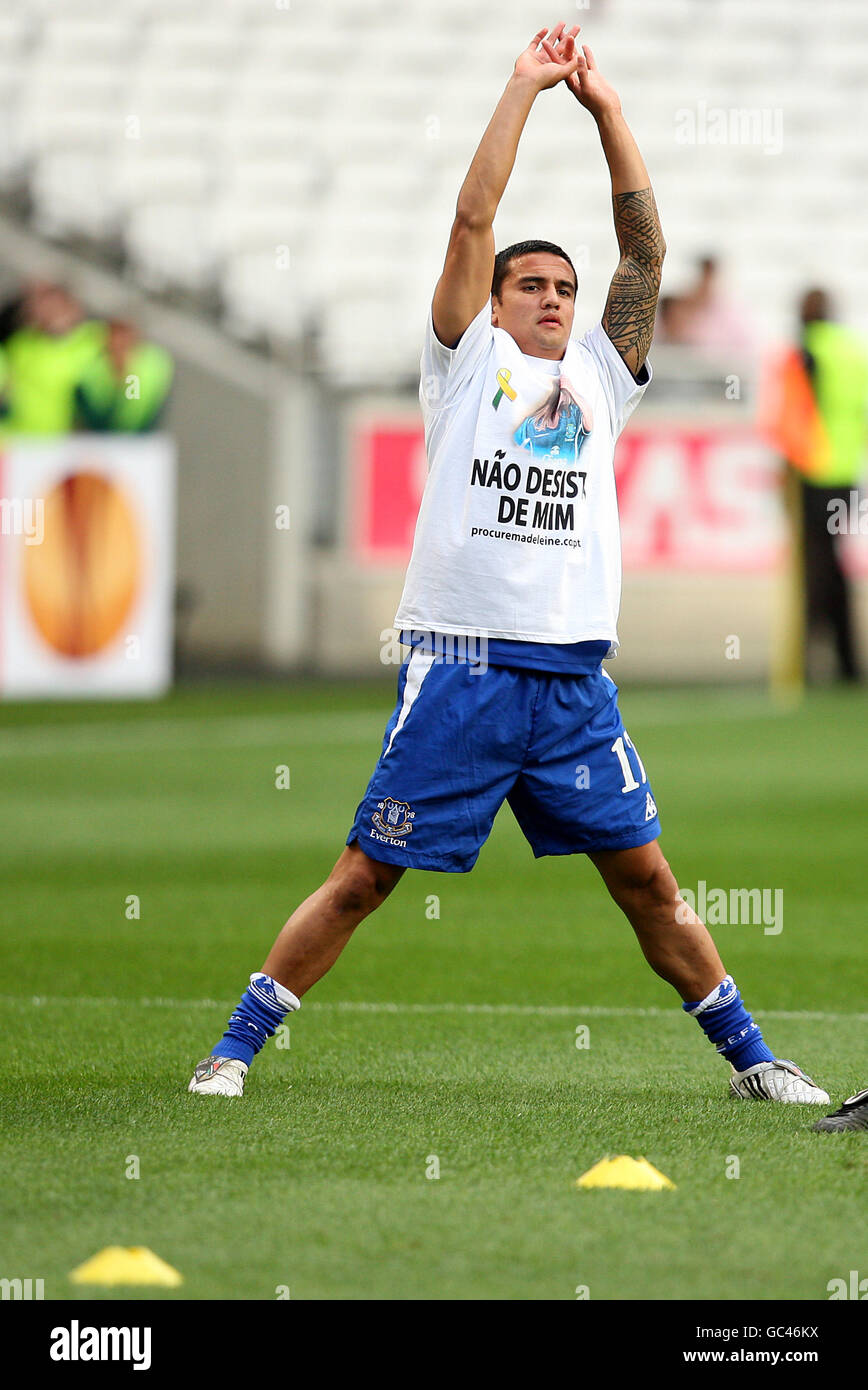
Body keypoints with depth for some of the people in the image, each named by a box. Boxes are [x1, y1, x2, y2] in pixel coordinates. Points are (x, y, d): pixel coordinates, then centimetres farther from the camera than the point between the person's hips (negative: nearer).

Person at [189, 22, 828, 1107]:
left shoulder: (597, 376, 18)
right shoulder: (468, 362, 9)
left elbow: (645, 252, 14)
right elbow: (473, 219, 2)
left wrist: (606, 109, 11)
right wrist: (525, 87, 4)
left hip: (573, 680, 3)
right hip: (460, 668, -3)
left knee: (645, 876, 5)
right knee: (364, 876, -3)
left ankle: (749, 1058, 13)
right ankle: (236, 1048, 4)